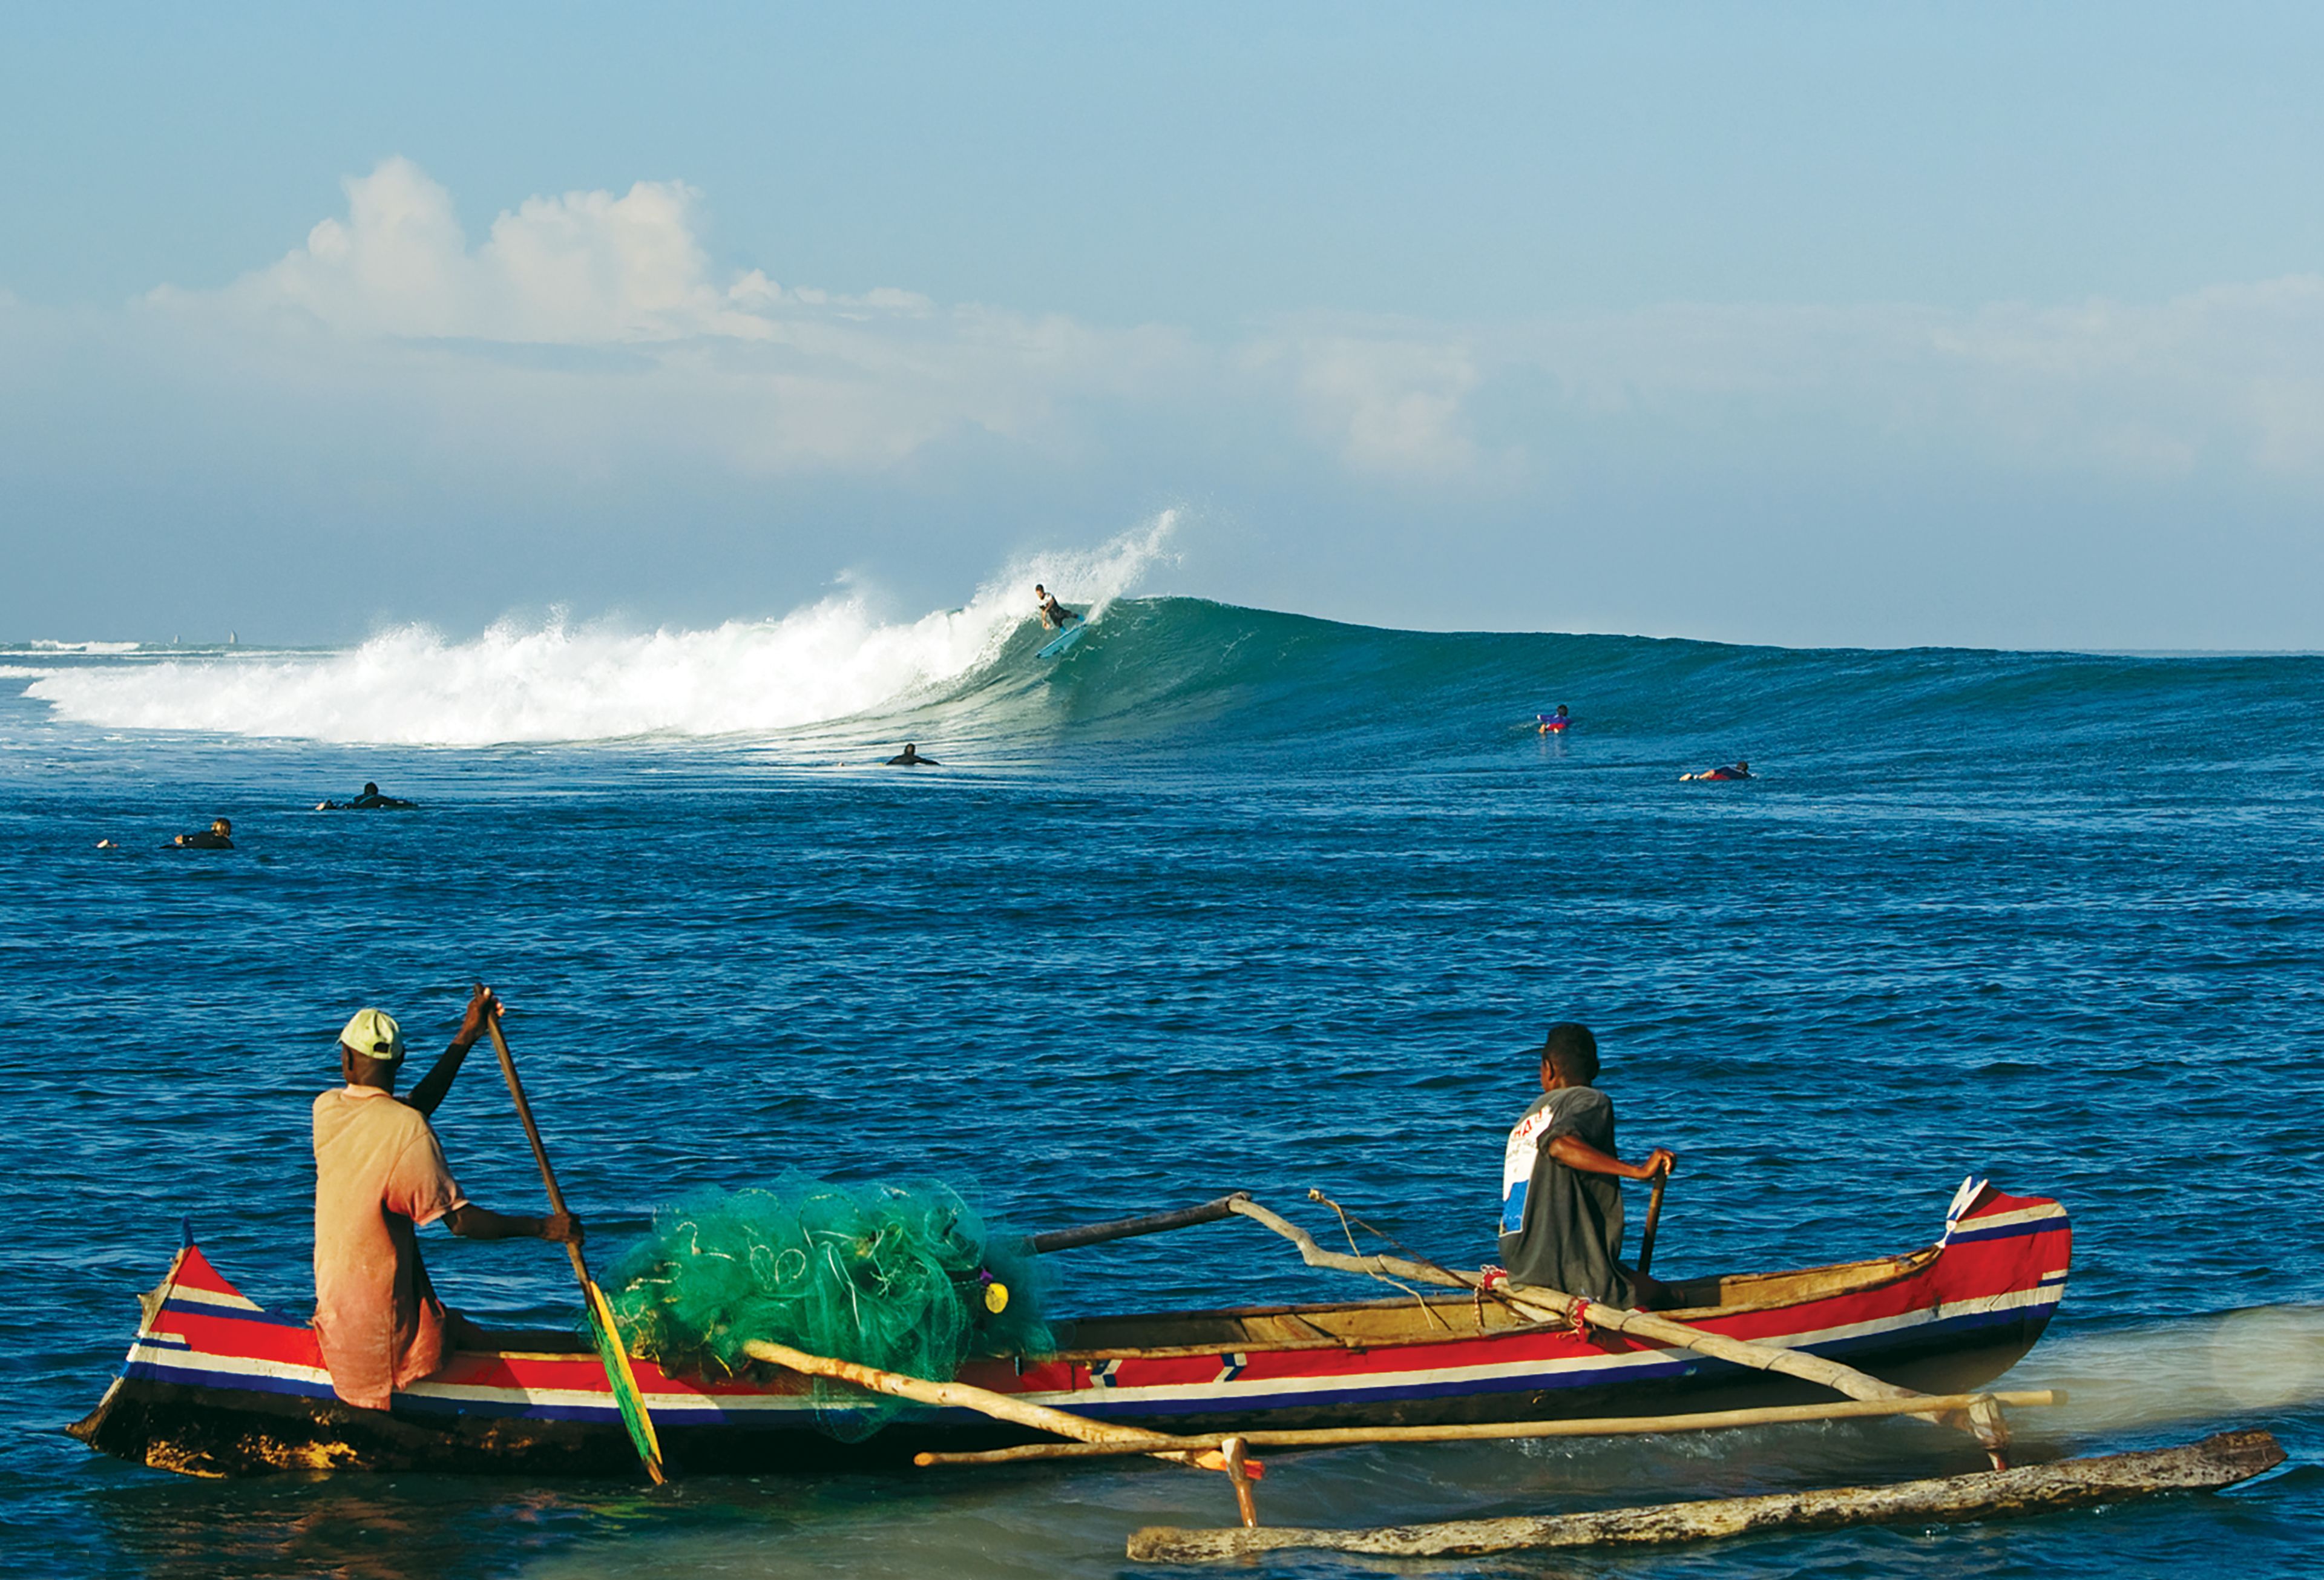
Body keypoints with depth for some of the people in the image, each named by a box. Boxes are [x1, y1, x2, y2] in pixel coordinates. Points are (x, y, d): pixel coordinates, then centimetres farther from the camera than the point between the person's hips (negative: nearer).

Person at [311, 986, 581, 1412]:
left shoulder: (325, 1109, 2)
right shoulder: (406, 1130, -18)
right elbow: (460, 1220, -17)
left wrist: (466, 1038, 13)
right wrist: (543, 1228, -9)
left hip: (333, 1306, 7)